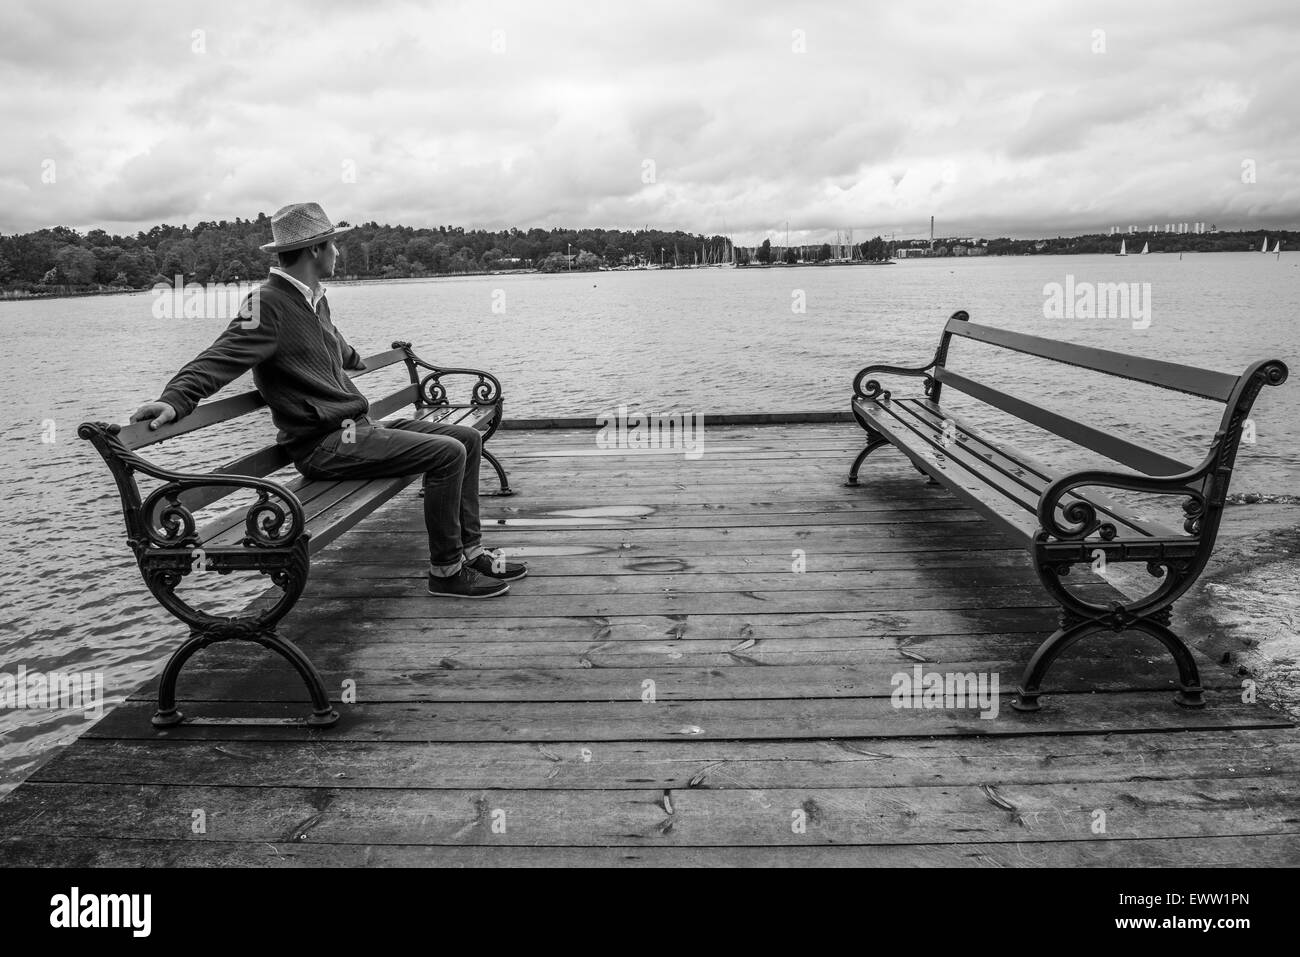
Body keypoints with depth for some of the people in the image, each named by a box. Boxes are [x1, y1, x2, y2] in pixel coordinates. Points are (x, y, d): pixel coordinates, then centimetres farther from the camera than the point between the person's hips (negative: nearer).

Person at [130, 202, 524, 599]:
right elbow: (220, 357, -22)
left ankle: (470, 550, 11)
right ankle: (447, 572, -10)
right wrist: (176, 399, -39)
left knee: (467, 437, 7)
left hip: (357, 426, 10)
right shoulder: (268, 303, -13)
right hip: (325, 443, -10)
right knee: (447, 453, -22)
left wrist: (355, 360, 58)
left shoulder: (314, 298, 15)